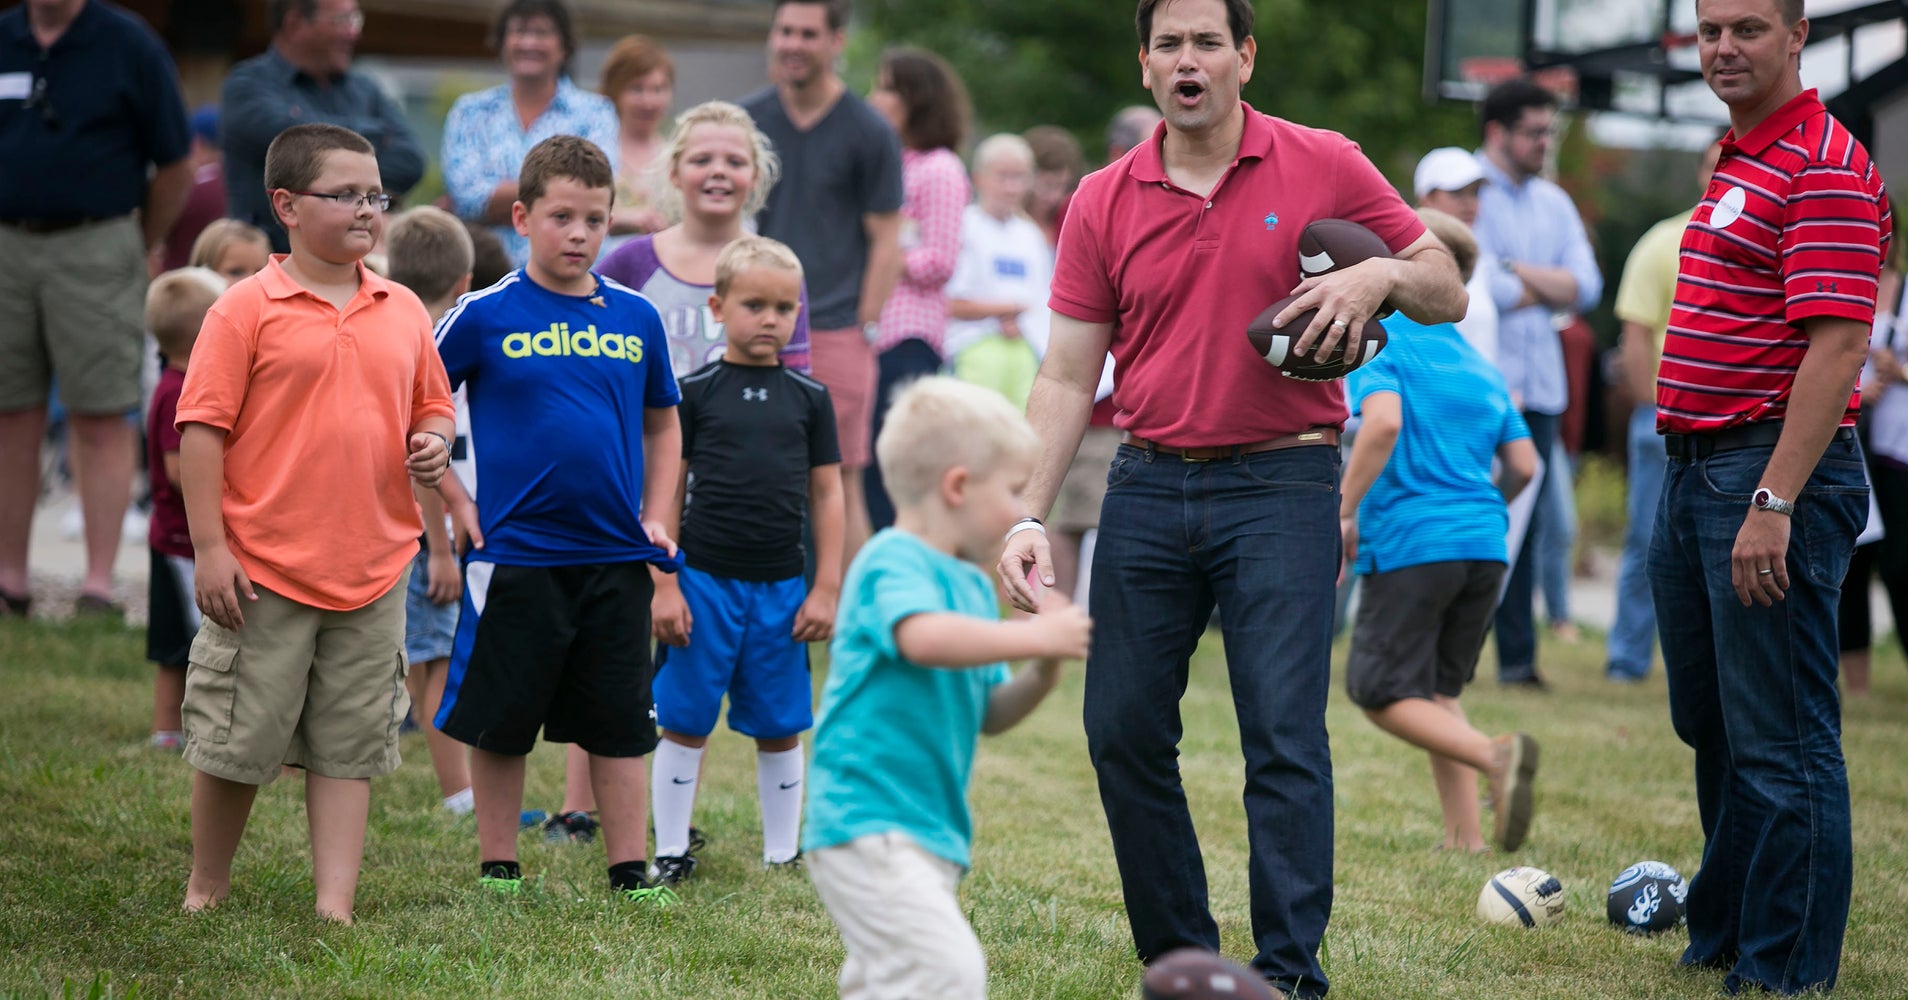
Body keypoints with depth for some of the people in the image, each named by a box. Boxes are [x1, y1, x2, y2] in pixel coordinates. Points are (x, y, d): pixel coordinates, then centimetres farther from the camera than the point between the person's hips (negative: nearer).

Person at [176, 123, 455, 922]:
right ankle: (205, 892, 21)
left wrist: (434, 443, -3)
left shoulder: (403, 312, 10)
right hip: (264, 569, -4)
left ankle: (335, 909, 8)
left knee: (350, 748, 5)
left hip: (372, 571, 4)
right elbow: (203, 428, -6)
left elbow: (431, 405, 21)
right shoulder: (246, 309, -6)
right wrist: (208, 547, -11)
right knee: (237, 741, 3)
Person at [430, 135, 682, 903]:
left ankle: (631, 874, 13)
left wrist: (655, 519, 7)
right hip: (515, 556, -3)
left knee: (621, 723, 6)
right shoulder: (485, 316, -4)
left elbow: (662, 424, 17)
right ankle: (498, 871, 17)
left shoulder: (636, 317, 5)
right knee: (498, 722, 5)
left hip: (616, 558, 3)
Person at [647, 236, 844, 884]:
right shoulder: (695, 392, -1)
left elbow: (827, 495, 9)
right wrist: (662, 585, -5)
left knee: (780, 729, 8)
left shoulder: (809, 398, 6)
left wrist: (827, 588, 4)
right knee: (685, 724, 3)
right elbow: (664, 492, 0)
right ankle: (671, 853, 12)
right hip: (703, 581, -2)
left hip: (782, 588, 2)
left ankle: (782, 856, 18)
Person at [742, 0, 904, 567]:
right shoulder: (747, 120, 8)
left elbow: (885, 241, -1)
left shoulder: (867, 132, -1)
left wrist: (866, 329, -7)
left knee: (839, 483, -4)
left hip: (835, 332, -3)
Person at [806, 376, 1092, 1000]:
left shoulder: (973, 587, 18)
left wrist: (1041, 676, 2)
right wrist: (1034, 637, -26)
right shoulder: (893, 564, -12)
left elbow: (987, 714, 22)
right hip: (868, 825, -10)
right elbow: (924, 637, -34)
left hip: (929, 833, 10)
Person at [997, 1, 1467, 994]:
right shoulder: (1102, 202, 6)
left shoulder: (1323, 166, 1)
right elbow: (1067, 376, 5)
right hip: (1146, 490, 3)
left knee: (1284, 737, -10)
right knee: (1122, 731, 2)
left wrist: (1380, 274, -17)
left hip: (1279, 484, -3)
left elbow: (1448, 292, 5)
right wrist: (1030, 516, -3)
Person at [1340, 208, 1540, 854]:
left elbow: (1384, 421, -22)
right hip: (1485, 545, 6)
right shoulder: (1479, 363, 16)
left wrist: (1345, 510, -15)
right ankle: (1465, 836, 7)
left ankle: (1494, 755, -23)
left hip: (1408, 541, -6)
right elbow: (1523, 464, 12)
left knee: (1381, 691, 1)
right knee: (1437, 690, 18)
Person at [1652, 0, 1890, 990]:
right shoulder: (1737, 163, 17)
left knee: (1781, 742, -5)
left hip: (1771, 477, -10)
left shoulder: (1825, 169, -14)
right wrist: (1695, 476, 17)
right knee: (1711, 726, 18)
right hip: (1694, 466, 10)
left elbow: (1836, 348, -21)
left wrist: (1773, 505, -25)